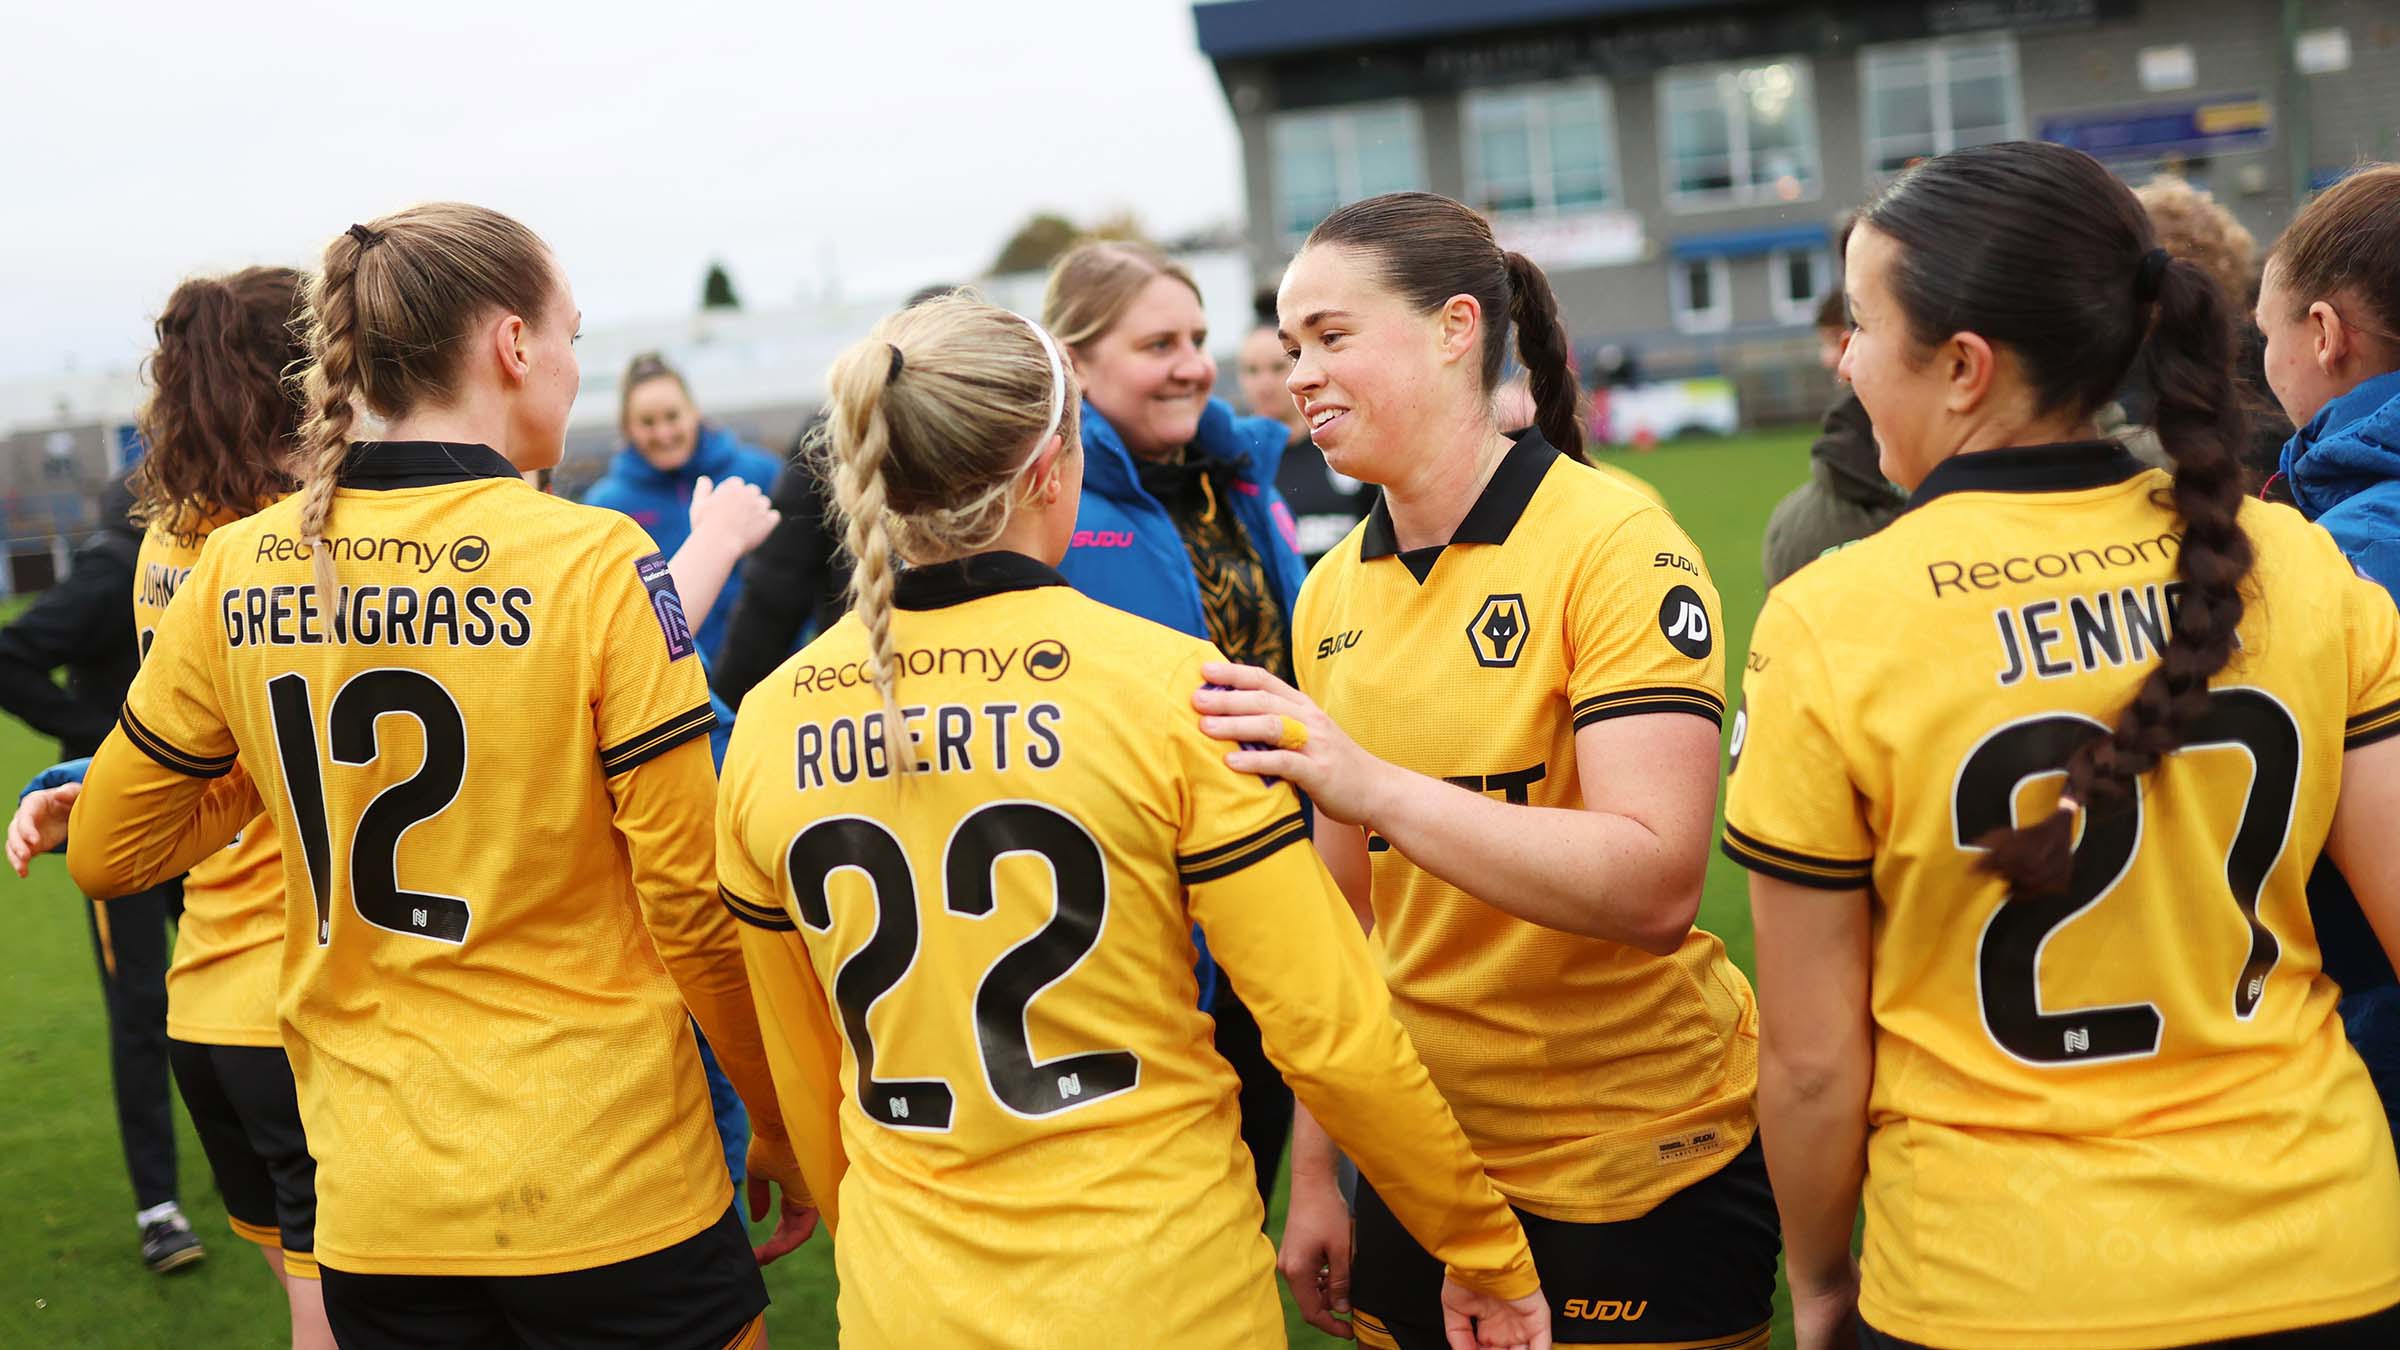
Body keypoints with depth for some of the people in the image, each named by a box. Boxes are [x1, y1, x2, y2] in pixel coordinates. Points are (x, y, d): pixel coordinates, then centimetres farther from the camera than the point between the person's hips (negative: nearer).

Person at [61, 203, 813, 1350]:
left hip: (372, 1211, 4)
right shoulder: (595, 563, -13)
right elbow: (692, 900, -11)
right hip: (611, 1193, -4)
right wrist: (784, 1131, 1)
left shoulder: (241, 571, 0)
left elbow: (106, 852, 9)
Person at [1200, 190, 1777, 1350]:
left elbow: (1654, 884, -25)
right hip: (1416, 1158, 5)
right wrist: (1312, 1171, 9)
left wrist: (1374, 786, -34)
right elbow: (1348, 910, 10)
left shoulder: (1616, 546, -15)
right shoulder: (1332, 595, 3)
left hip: (1639, 1165, -5)